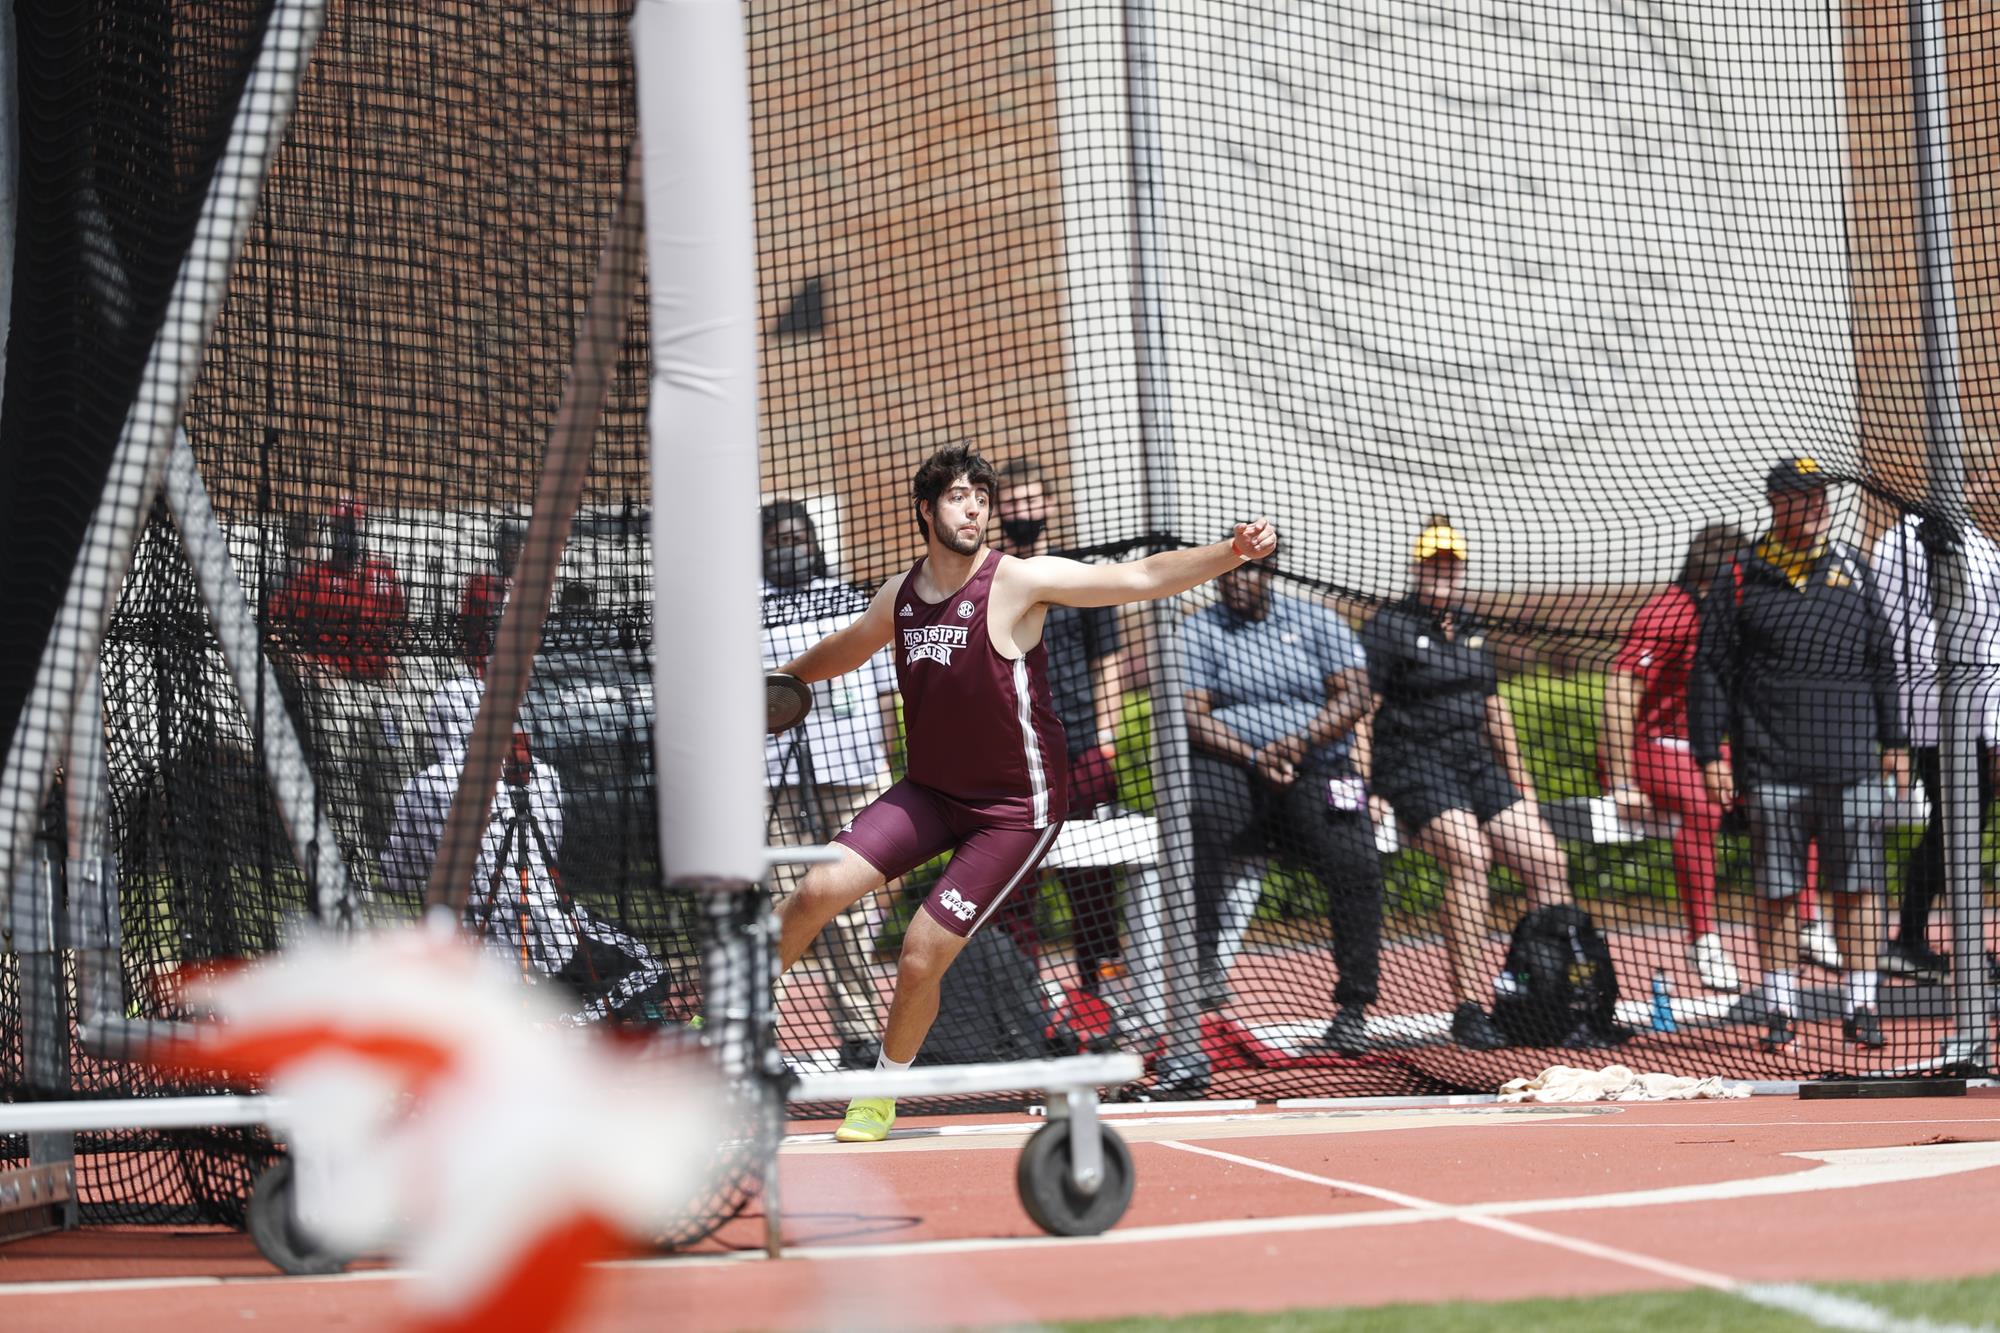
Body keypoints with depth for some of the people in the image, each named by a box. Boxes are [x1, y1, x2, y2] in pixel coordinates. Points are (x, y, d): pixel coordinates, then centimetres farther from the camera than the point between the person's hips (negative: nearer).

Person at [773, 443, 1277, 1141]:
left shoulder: (1019, 581, -15)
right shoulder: (901, 596, 1)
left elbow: (1142, 578, -22)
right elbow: (840, 651, 25)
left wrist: (1232, 551, -34)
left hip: (1015, 809, -4)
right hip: (929, 791, 4)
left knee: (920, 959, -7)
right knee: (819, 889, -12)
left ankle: (883, 1092, 19)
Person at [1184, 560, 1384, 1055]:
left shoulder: (1316, 620, 12)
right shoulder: (1199, 632, 9)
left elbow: (1354, 696, 1)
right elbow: (1193, 717, -2)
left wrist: (1297, 742, -15)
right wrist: (1253, 756, -18)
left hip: (1316, 769, 1)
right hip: (1228, 769, -1)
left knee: (1356, 863, -24)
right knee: (1199, 819, -35)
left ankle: (1353, 1008, -17)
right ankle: (1199, 957, -34)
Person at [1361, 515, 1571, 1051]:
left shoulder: (1471, 630, 18)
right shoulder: (1388, 627, -3)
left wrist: (1516, 776, 27)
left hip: (1478, 765, 7)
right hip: (1416, 765, -7)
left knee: (1547, 861, -4)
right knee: (1469, 855, -29)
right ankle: (1468, 1010, -30)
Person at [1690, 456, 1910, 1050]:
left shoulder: (1852, 569, 12)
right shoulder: (1742, 577, 3)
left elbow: (1882, 662, 17)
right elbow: (1711, 672, 4)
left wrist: (1893, 742, 13)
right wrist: (1712, 755, -2)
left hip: (1851, 761, 2)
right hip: (1773, 764, -2)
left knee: (1858, 886, 1)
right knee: (1776, 891, 2)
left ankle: (1861, 1003, 8)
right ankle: (1779, 1007, 11)